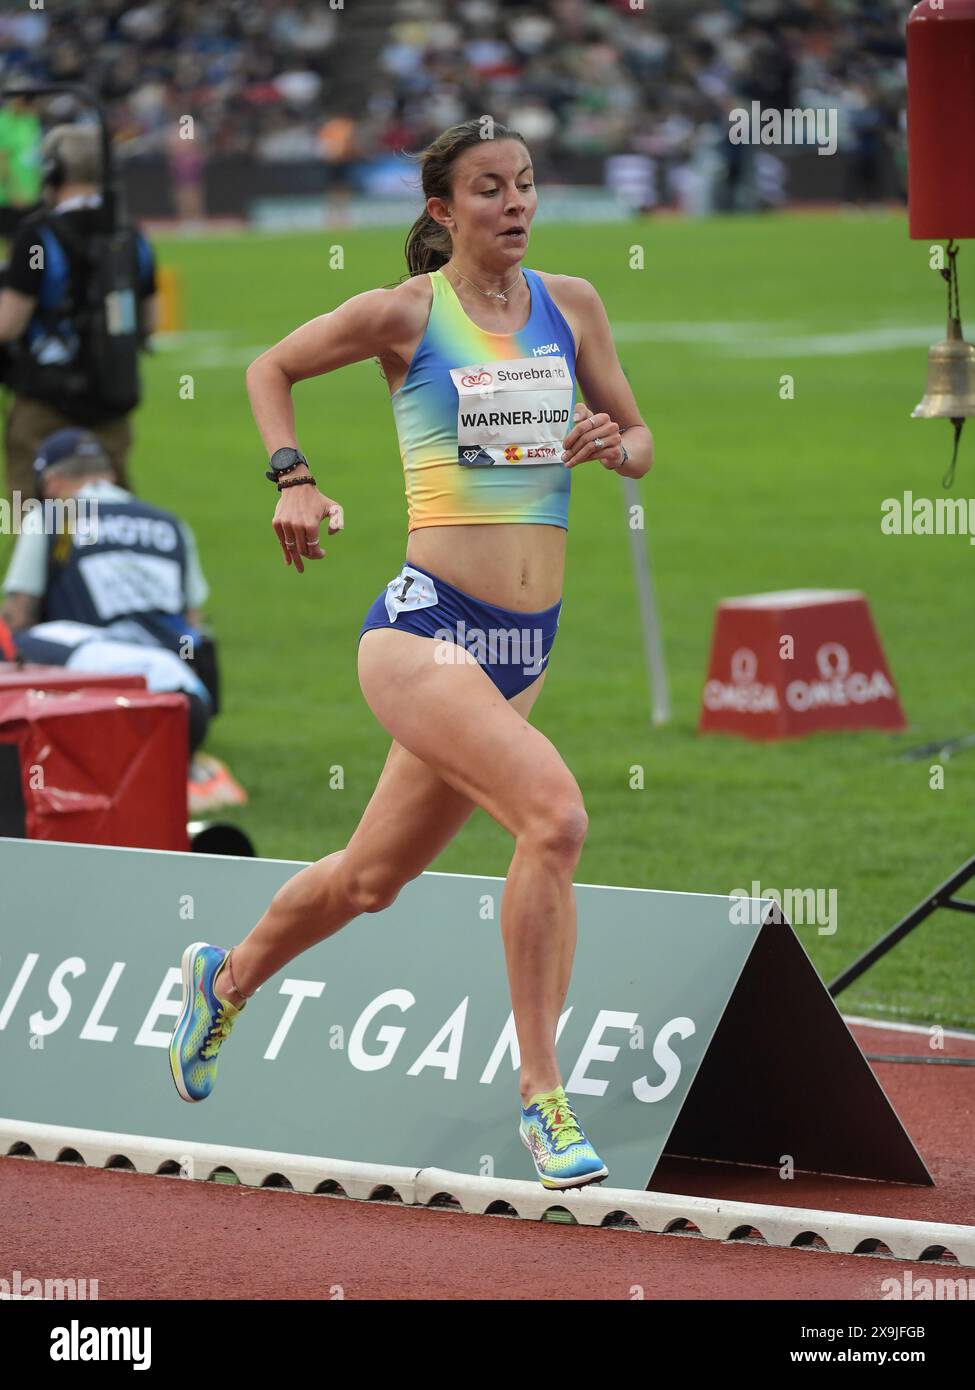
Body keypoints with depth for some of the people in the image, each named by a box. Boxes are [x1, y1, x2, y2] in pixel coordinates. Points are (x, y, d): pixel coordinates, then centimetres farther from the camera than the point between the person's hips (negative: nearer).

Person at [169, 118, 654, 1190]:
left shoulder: (570, 304, 8)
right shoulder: (406, 312, -4)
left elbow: (638, 441, 16)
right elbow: (270, 368, 11)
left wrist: (614, 445, -6)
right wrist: (294, 479, -3)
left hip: (524, 648, 6)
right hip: (424, 628, -6)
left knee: (372, 877, 19)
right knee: (554, 815, -27)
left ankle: (225, 980, 48)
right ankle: (541, 1094, -18)